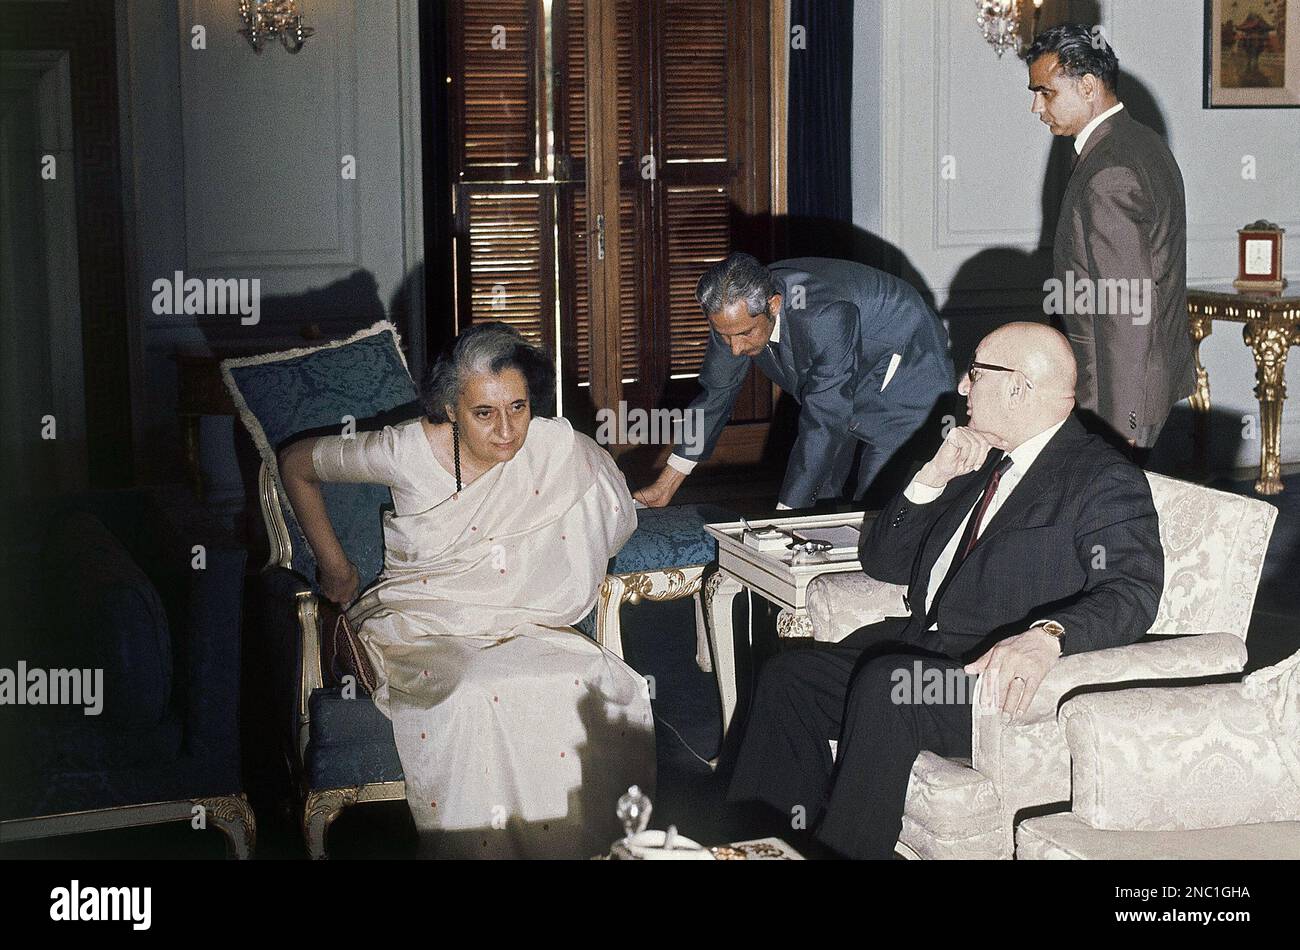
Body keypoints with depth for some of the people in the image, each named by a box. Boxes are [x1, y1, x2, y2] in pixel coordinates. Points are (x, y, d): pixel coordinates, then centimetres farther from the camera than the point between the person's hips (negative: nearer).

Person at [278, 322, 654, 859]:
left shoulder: (558, 448, -8)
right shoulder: (407, 451, -11)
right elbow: (297, 464, 6)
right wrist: (333, 566, 10)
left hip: (518, 625, 2)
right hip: (416, 625, -2)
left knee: (603, 684, -30)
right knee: (477, 697, -37)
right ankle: (483, 841, -17)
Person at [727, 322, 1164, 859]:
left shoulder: (1107, 481, -3)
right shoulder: (979, 464, 21)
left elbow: (1132, 592, -19)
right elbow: (881, 562, 20)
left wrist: (1046, 636, -38)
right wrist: (932, 480, 4)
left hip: (1002, 678, -8)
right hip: (919, 648, 8)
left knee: (884, 684, -31)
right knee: (790, 674, -7)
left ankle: (843, 847, -20)